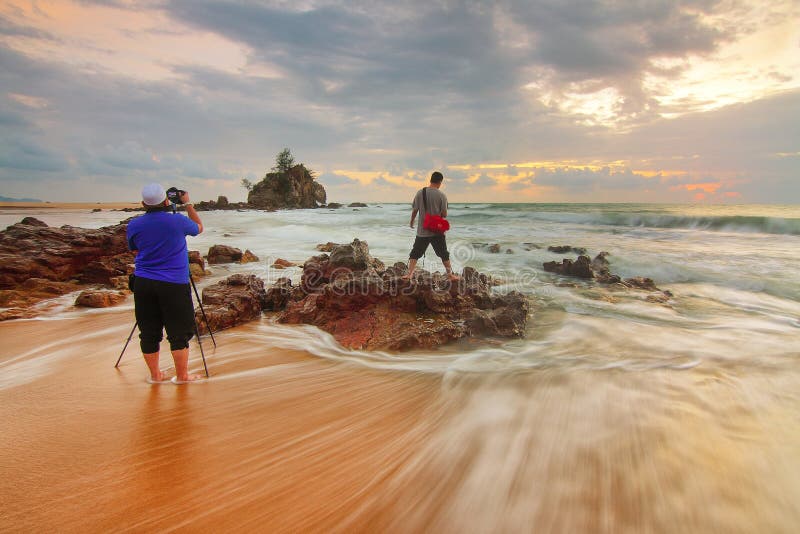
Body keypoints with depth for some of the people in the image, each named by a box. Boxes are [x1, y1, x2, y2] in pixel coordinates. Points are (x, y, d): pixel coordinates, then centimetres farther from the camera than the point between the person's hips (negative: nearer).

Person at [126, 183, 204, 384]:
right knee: (179, 332, 5)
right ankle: (182, 375, 13)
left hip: (143, 284, 4)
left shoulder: (134, 225, 1)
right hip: (174, 285, -3)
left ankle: (155, 375, 22)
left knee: (149, 332, 11)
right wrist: (188, 204, 21)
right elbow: (199, 227, 14)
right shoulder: (178, 221, -8)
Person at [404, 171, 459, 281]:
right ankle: (450, 274, 20)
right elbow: (444, 214, -7)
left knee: (415, 253, 10)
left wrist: (412, 221, 21)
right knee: (444, 254, 12)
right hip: (437, 231, -1)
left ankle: (409, 274, 5)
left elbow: (414, 210, 3)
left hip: (422, 231, 1)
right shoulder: (442, 195, -9)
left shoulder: (420, 193, -4)